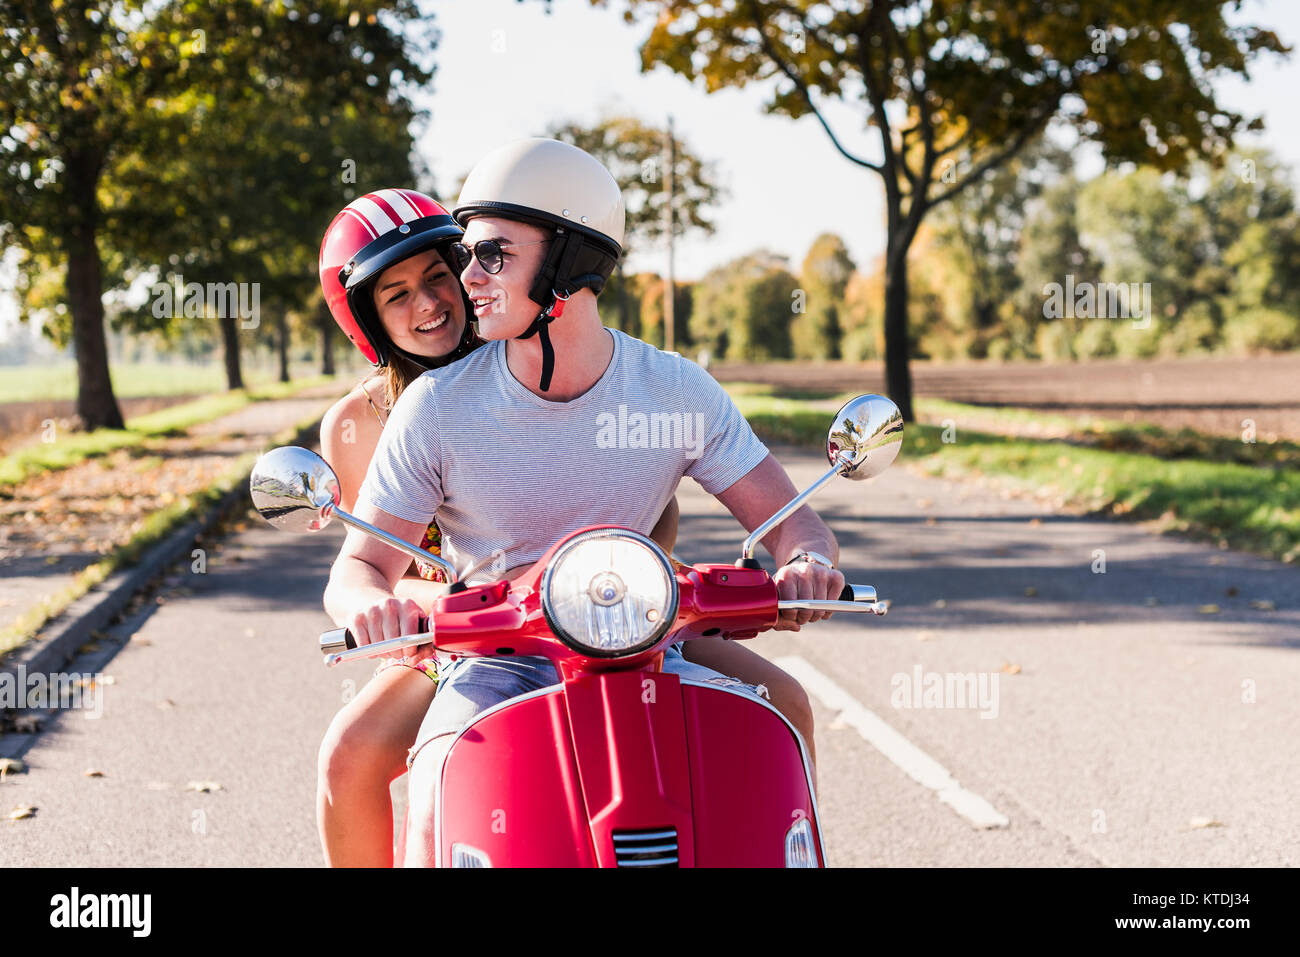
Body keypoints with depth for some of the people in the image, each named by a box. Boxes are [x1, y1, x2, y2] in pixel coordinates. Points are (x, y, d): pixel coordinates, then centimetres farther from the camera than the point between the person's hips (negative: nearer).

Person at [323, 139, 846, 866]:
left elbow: (790, 520, 0)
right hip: (495, 663, -1)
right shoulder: (438, 405, -6)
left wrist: (806, 561, -26)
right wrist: (371, 602, -30)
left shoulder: (676, 390, -3)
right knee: (442, 809, -31)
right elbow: (357, 568, -4)